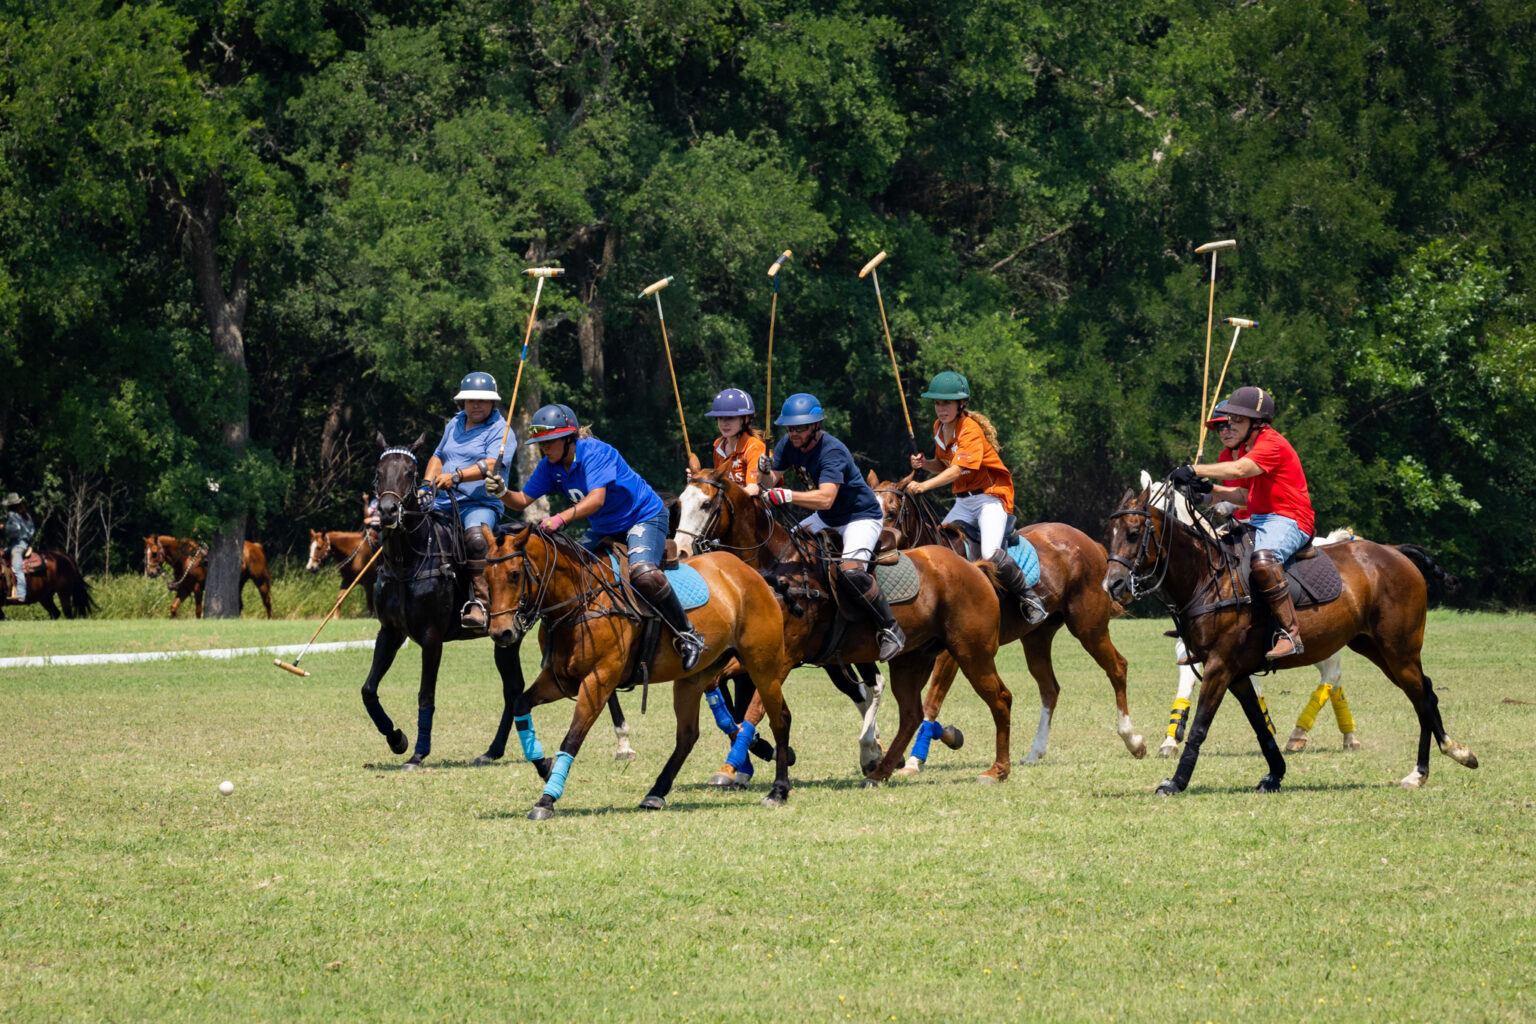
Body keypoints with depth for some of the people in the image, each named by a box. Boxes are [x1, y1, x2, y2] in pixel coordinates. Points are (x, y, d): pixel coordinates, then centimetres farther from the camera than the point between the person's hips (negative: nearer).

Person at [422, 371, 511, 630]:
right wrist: (428, 481, 10)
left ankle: (480, 604, -41)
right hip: (443, 503, 8)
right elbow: (438, 456, 30)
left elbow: (489, 466, -19)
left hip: (481, 504, -7)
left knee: (476, 536, -37)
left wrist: (456, 476, -32)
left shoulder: (499, 430, -4)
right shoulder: (455, 424, 18)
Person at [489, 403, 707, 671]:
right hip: (604, 529, 9)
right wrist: (502, 492, -25)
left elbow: (597, 499, -40)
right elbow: (522, 501, -3)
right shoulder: (550, 467, -4)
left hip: (645, 517, -9)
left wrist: (562, 518, -54)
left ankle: (687, 635, -21)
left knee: (643, 574, -33)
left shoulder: (595, 453, -27)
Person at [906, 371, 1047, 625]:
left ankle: (1028, 596, -6)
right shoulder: (939, 428, 6)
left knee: (991, 555, -26)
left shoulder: (970, 430, -21)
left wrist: (924, 486, -46)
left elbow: (957, 470, -33)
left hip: (991, 496, -9)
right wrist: (924, 464, -5)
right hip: (963, 502, 9)